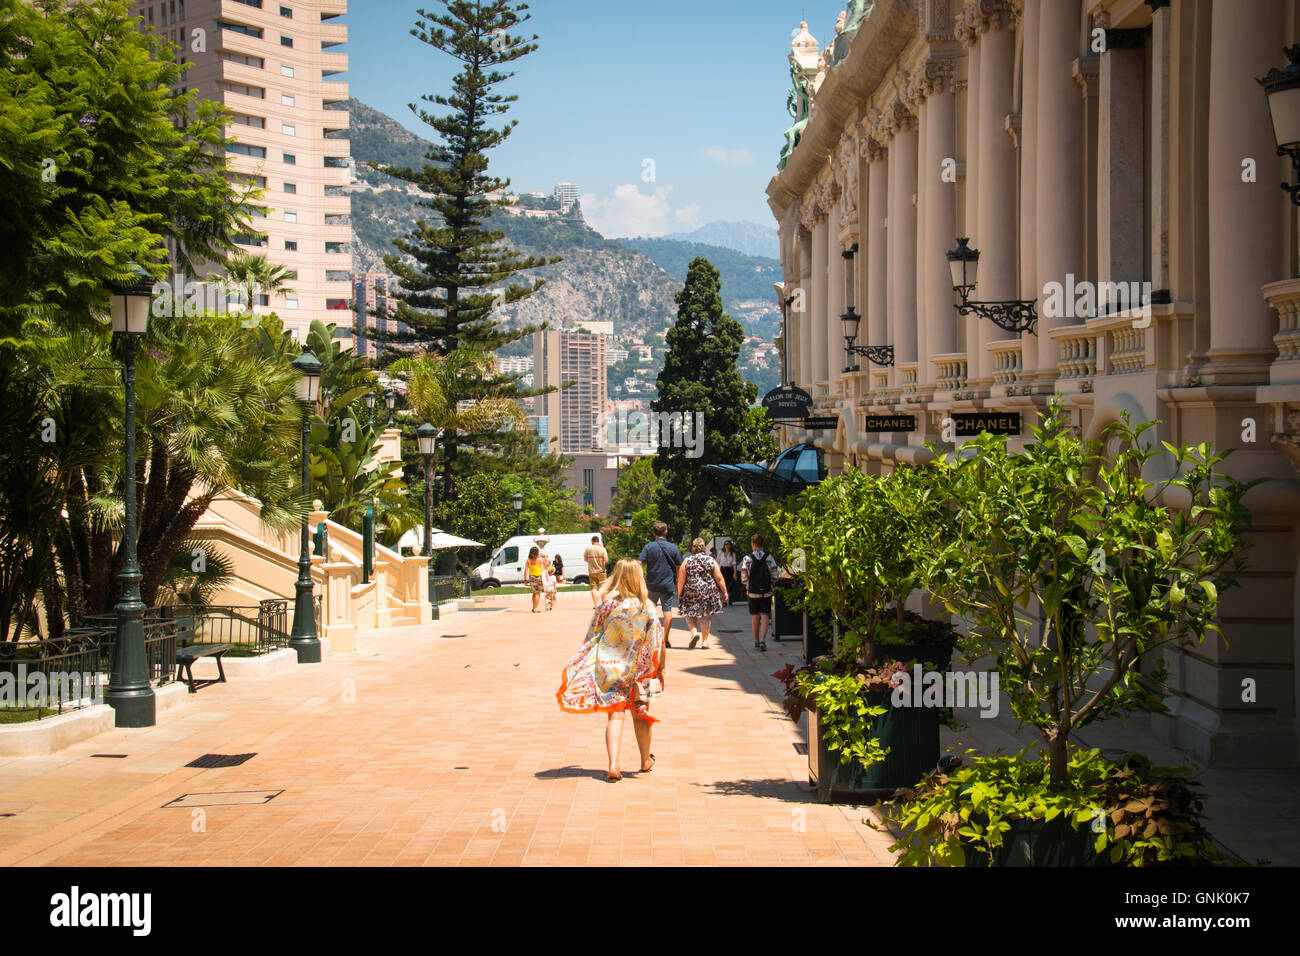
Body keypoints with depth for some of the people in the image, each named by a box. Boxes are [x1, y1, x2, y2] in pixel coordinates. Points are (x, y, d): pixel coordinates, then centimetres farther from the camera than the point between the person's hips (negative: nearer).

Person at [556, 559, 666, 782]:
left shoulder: (607, 604, -7)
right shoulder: (646, 606, -6)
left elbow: (591, 637, -2)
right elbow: (659, 641, -3)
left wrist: (583, 667, 10)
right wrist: (660, 669, 9)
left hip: (609, 668, 0)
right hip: (639, 670, 1)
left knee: (615, 716, 0)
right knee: (640, 715, 16)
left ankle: (613, 765, -16)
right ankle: (646, 761, 32)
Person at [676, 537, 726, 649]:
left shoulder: (687, 561, -1)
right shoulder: (711, 561, 1)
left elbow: (681, 580, -3)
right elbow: (719, 579, 0)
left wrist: (679, 594, 6)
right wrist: (724, 592, 8)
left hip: (691, 592, -1)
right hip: (708, 593, 1)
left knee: (689, 614, 13)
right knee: (705, 616, 9)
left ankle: (694, 632, -10)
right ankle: (705, 641, 10)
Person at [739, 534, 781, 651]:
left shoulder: (747, 558, -7)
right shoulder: (769, 557, -4)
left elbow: (744, 578, -8)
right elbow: (774, 576, -5)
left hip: (752, 592, 0)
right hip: (766, 592, 0)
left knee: (755, 617, 12)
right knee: (765, 616, 1)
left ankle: (756, 642, 21)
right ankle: (763, 640, -15)